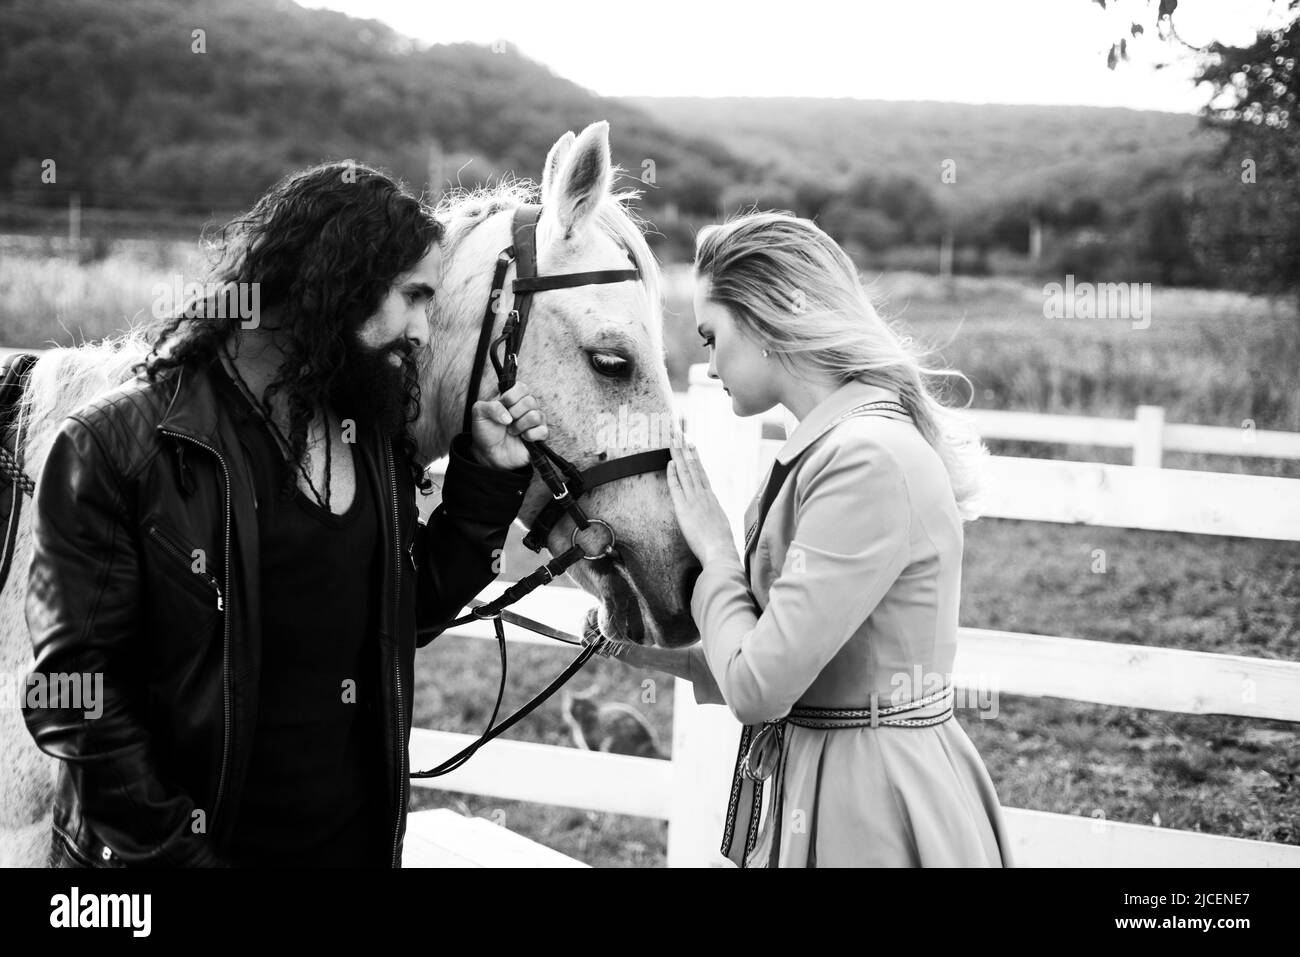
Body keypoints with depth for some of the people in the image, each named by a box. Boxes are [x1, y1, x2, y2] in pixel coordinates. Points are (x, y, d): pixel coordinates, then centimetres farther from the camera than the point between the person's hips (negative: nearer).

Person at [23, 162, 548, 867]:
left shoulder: (374, 434, 4)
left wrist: (489, 478, 2)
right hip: (179, 843, -5)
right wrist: (177, 851, -21)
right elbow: (76, 695, -16)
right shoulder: (114, 445, -15)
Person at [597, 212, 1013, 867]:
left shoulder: (869, 460, -22)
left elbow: (759, 687, -23)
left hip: (868, 819, -9)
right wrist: (664, 655, 9)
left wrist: (714, 551, -9)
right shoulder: (833, 443, 9)